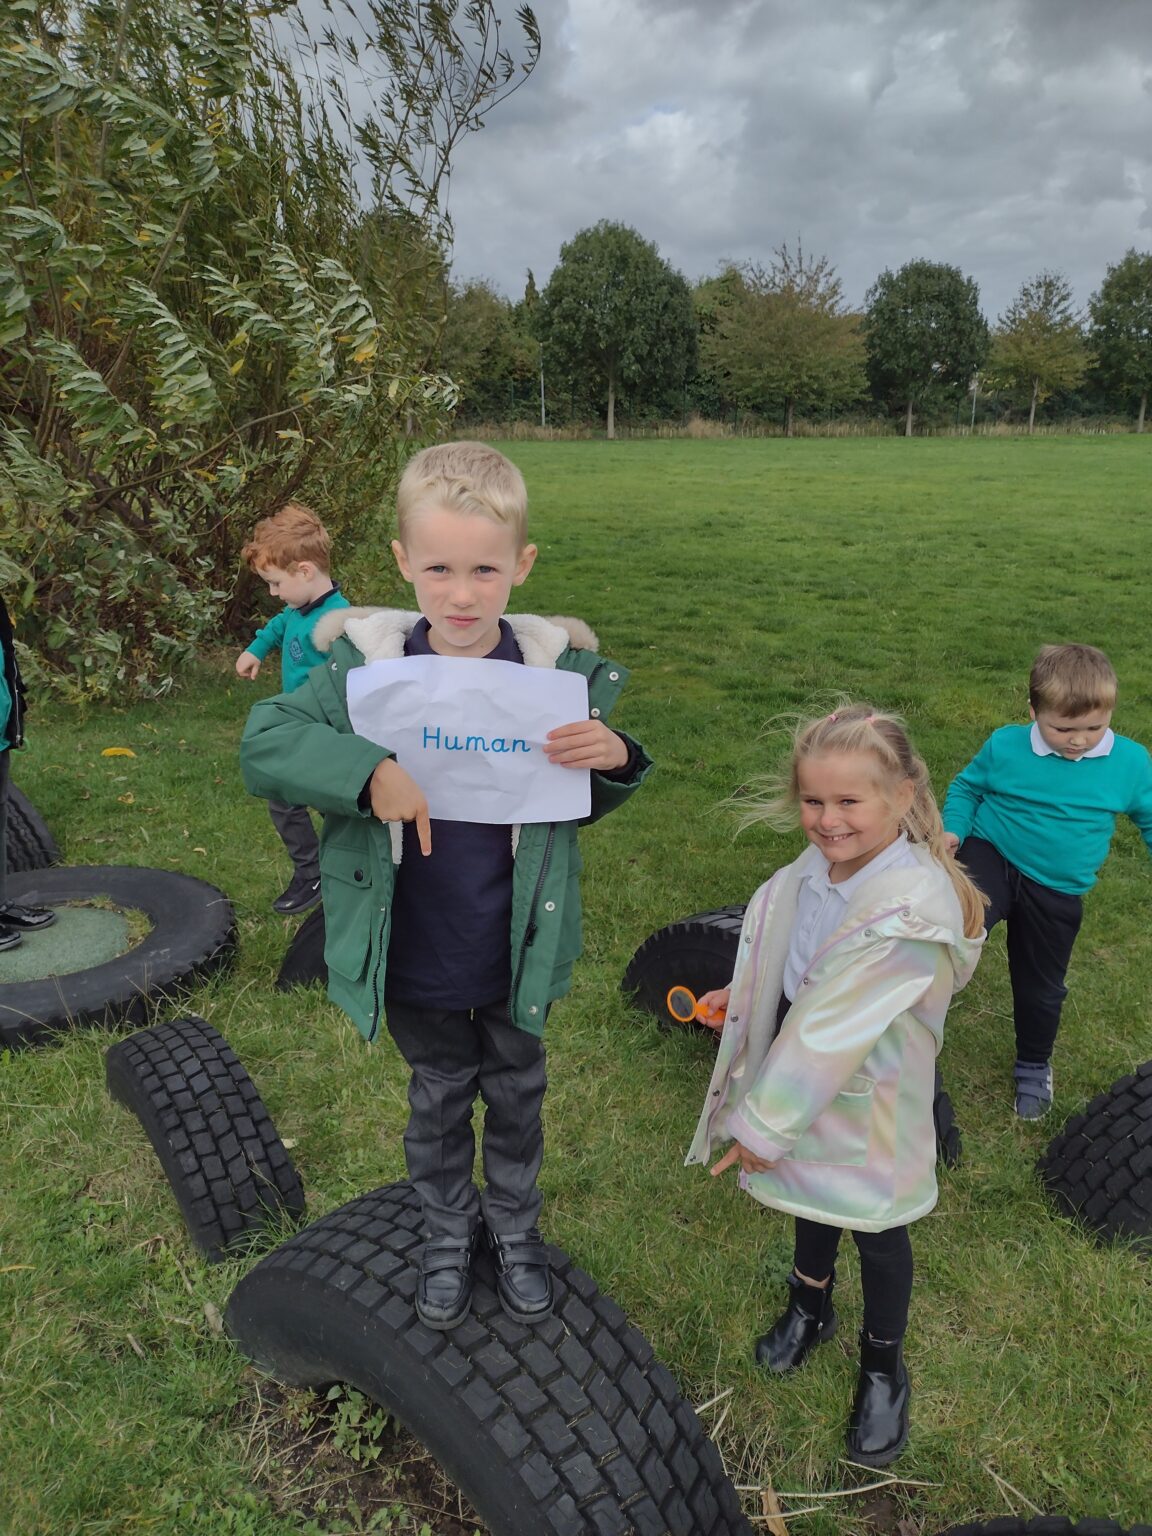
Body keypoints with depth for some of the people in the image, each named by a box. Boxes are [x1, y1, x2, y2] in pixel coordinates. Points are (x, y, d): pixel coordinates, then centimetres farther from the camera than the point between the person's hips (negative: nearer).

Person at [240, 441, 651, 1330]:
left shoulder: (558, 670, -12)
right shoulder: (366, 665, -14)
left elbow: (586, 803, 0)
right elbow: (263, 747, -18)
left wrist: (614, 759, -23)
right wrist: (366, 771, -33)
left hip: (516, 958, 1)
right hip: (414, 965, 0)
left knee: (516, 1097, 23)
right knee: (438, 1104, 23)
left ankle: (515, 1227, 51)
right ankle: (448, 1232, 50)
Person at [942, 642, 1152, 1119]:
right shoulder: (1005, 746, -12)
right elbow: (966, 786, 5)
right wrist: (953, 829, -12)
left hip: (1057, 894, 2)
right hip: (991, 859, -2)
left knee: (1040, 988, 19)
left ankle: (1034, 1066, 45)